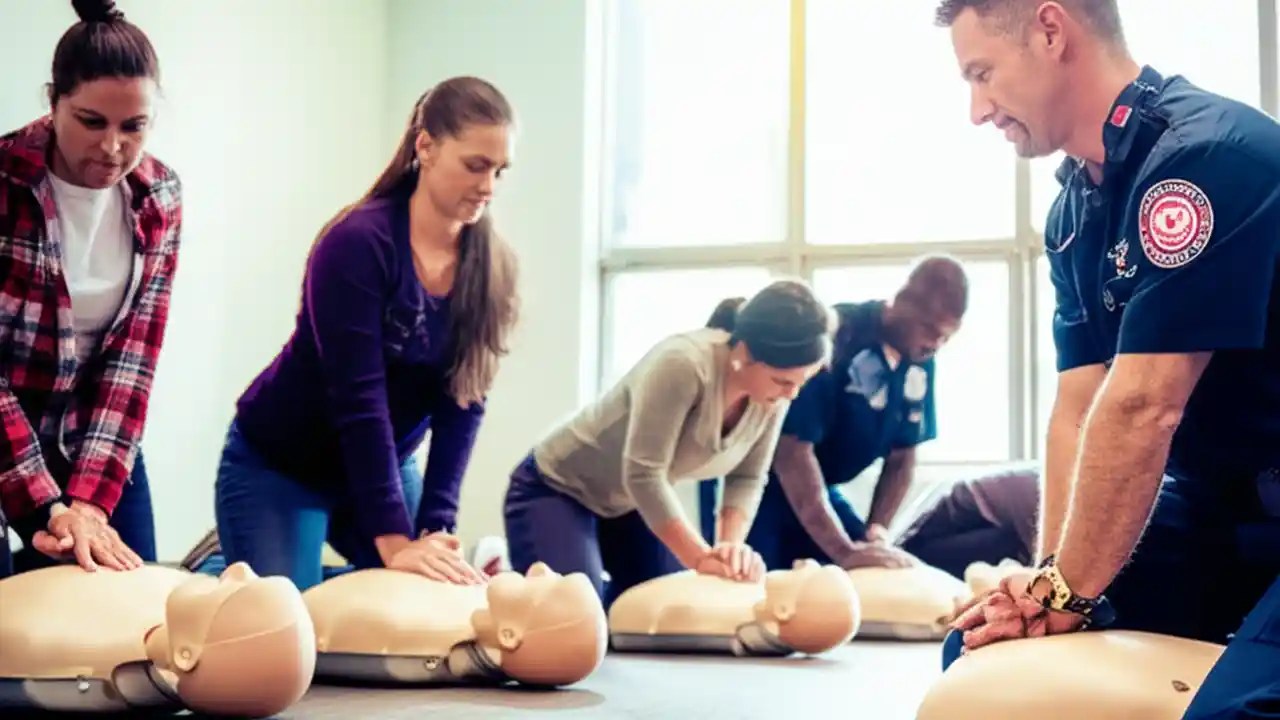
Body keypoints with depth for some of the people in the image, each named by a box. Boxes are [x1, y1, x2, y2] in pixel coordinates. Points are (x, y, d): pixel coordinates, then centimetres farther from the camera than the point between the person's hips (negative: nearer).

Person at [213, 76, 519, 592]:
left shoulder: (491, 267, -8)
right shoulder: (358, 243, -25)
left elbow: (462, 402, -10)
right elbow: (358, 398, -29)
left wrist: (436, 527, -20)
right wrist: (394, 541, -33)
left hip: (386, 467, 6)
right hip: (278, 467, -6)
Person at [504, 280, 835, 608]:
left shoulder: (773, 394, -14)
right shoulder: (683, 364, -36)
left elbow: (747, 479, -7)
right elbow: (642, 475, -35)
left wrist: (732, 546, -25)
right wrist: (702, 558, -35)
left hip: (635, 503, 7)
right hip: (558, 489, -7)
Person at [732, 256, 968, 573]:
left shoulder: (919, 363, -4)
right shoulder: (833, 338, -28)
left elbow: (901, 457, 5)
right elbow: (792, 451, -33)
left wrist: (876, 532, -11)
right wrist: (844, 550, -37)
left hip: (822, 488, 7)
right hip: (763, 482, -7)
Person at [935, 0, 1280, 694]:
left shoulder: (1205, 153, -22)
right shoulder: (1074, 212, 7)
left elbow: (1141, 408, -24)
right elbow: (1079, 410, 2)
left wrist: (1066, 594, -18)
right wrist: (1049, 578, -11)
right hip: (1207, 506, 9)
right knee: (983, 658, 9)